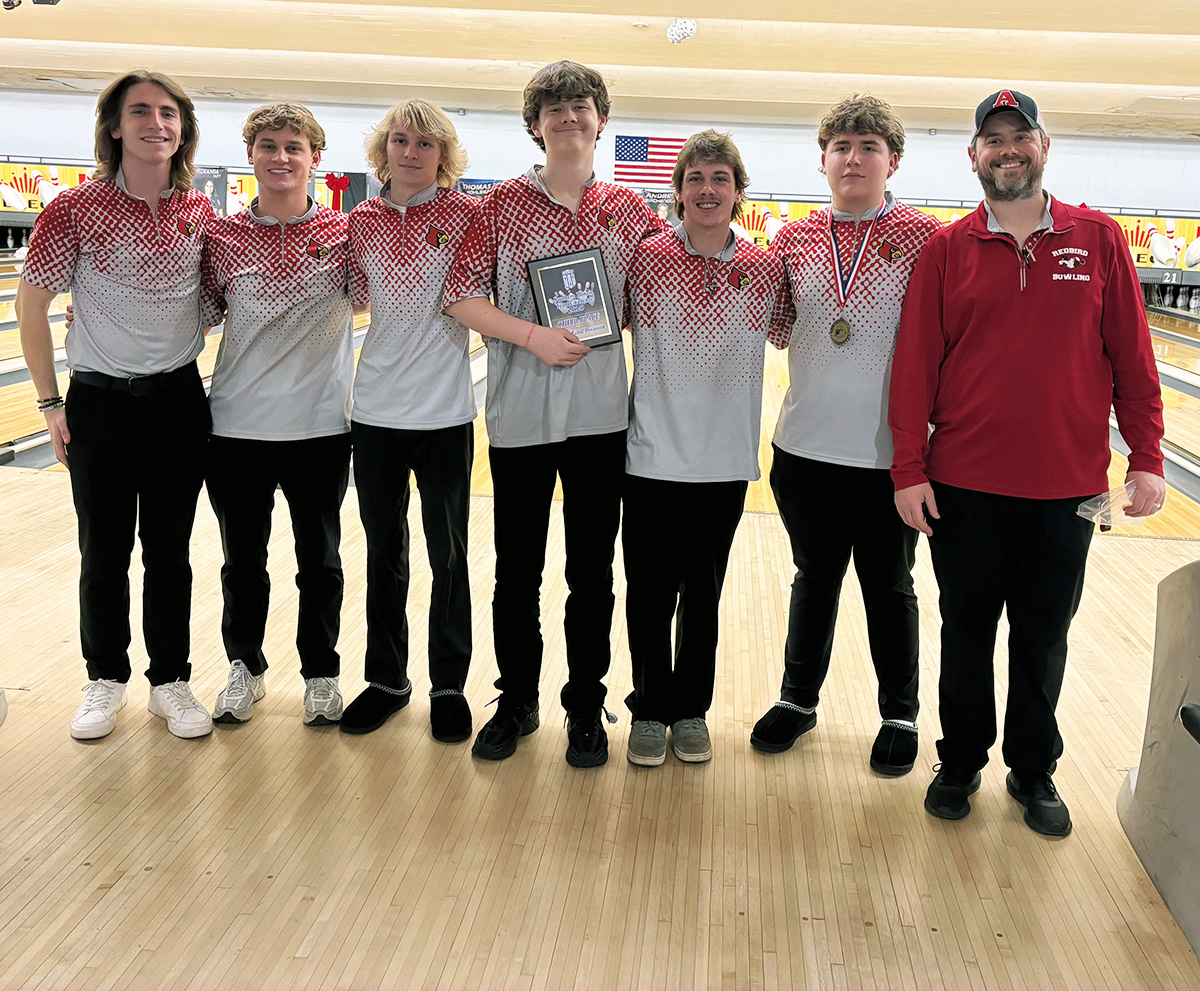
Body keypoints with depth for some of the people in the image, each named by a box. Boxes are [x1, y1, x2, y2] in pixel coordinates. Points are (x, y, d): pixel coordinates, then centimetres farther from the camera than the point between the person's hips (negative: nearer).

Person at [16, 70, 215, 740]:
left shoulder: (200, 212, 1)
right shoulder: (77, 209, -8)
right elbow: (32, 302, -3)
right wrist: (51, 402, -4)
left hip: (179, 401, 2)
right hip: (99, 404, -1)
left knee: (170, 553, 9)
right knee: (105, 554, 9)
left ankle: (171, 680, 24)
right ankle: (107, 680, 27)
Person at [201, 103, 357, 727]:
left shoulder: (344, 234, -1)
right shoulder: (222, 237, 1)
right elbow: (198, 318, 7)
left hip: (320, 426, -1)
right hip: (236, 424, 1)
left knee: (320, 560, 11)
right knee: (242, 559, 13)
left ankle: (321, 674, 29)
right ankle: (245, 668, 33)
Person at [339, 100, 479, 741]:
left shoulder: (466, 214, -4)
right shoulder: (363, 220, 6)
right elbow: (352, 298, 15)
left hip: (443, 413, -3)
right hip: (375, 410, 3)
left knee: (447, 556, 7)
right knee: (384, 553, 14)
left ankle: (449, 684, 23)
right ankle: (387, 678, 29)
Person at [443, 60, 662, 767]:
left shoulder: (629, 210, 5)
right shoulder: (506, 202, 2)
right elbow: (462, 296, -3)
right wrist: (533, 336, -14)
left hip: (600, 414, 1)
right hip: (520, 414, 0)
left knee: (593, 571, 8)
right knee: (518, 570, 9)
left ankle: (586, 706, 24)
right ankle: (517, 702, 26)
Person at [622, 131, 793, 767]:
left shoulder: (765, 271, 1)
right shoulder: (645, 258, -4)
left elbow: (790, 335, 15)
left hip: (725, 459, 2)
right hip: (654, 456, -1)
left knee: (703, 593, 13)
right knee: (650, 593, 7)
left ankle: (690, 709, 30)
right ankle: (650, 709, 26)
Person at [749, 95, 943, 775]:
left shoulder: (925, 239, -6)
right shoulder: (793, 241, 4)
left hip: (888, 453, -3)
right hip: (806, 447, 3)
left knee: (889, 586, 12)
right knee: (815, 577, 18)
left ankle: (901, 715, 30)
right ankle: (799, 698, 35)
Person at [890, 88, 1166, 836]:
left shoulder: (1098, 240, 2)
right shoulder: (947, 251, 0)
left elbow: (1132, 360, 2)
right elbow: (915, 365, -2)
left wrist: (1148, 458, -2)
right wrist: (909, 469, -6)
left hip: (1065, 485, 1)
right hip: (964, 484, 0)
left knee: (1043, 636, 12)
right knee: (967, 631, 12)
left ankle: (1034, 770, 30)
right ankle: (961, 763, 29)